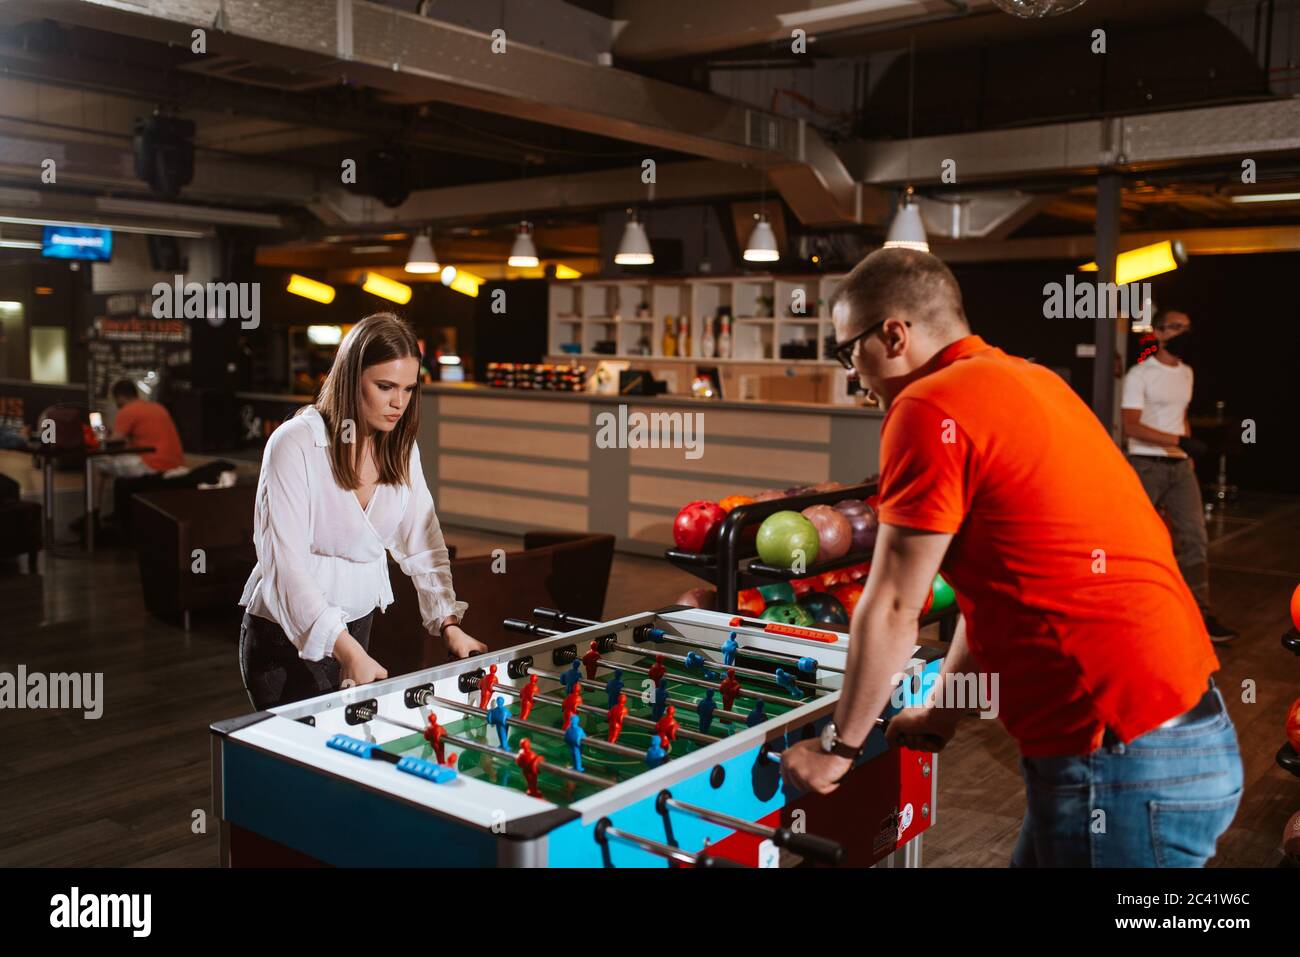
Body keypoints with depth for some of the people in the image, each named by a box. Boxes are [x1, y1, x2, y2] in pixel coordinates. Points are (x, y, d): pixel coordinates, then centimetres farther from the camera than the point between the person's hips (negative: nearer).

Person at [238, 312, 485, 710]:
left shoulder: (400, 447, 1)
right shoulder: (295, 443, -19)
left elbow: (423, 544, 4)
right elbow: (285, 562, -24)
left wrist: (450, 626, -7)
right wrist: (347, 651, -32)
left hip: (357, 625, 6)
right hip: (287, 636, -5)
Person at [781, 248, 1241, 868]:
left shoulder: (929, 408, -15)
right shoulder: (1027, 381, 13)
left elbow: (892, 609, -10)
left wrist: (838, 747, 3)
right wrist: (941, 710, 26)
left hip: (1120, 765, -9)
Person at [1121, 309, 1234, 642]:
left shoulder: (1186, 373, 13)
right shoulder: (1139, 375, -9)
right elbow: (1131, 427, -17)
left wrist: (1188, 454, 16)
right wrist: (1180, 441, -23)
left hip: (1180, 467, 6)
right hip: (1146, 466, -6)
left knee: (1195, 538, -2)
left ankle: (1201, 615, 0)